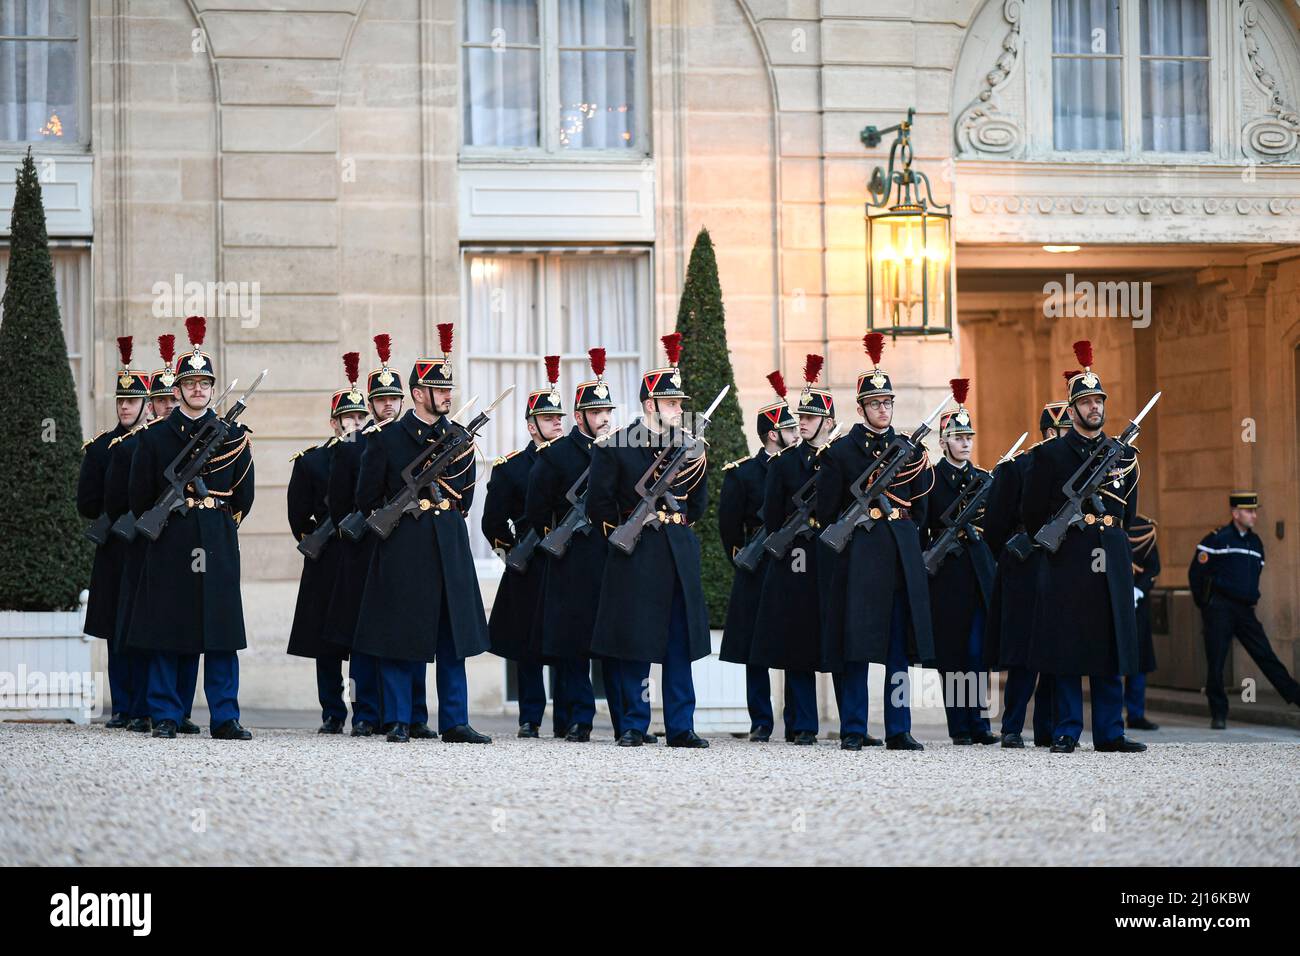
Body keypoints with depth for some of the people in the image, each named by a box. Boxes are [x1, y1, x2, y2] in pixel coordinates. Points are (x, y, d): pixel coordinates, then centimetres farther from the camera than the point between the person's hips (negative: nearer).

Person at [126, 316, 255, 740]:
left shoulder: (234, 436, 8)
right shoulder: (153, 438, 5)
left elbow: (243, 498, 12)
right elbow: (140, 498, 8)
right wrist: (158, 526, 9)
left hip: (219, 546, 1)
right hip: (169, 547, -1)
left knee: (221, 632, 0)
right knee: (167, 633, 0)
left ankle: (225, 718, 3)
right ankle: (165, 717, 7)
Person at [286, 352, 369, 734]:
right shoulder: (310, 461, 5)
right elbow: (299, 516, 5)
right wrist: (316, 542, 0)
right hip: (328, 563, 0)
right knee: (328, 639, 2)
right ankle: (332, 714, 9)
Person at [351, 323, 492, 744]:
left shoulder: (460, 436, 11)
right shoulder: (388, 438, -2)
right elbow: (368, 499, 1)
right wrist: (398, 517, 5)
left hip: (451, 546, 4)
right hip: (403, 548, -4)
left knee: (454, 637, 4)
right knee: (400, 636, -1)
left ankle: (454, 723, 8)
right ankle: (398, 721, 5)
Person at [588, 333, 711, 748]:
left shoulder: (689, 445, 10)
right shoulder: (614, 446, -4)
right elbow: (599, 503, -3)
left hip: (679, 552, 4)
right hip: (636, 555, -4)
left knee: (680, 644, 4)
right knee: (635, 643, 0)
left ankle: (681, 728, 7)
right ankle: (633, 726, 8)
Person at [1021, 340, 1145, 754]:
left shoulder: (1124, 455, 15)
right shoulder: (1050, 454, 4)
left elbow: (1128, 513, 17)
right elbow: (1032, 513, 2)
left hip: (1111, 563, 4)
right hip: (1066, 564, -4)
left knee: (1110, 646, 3)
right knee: (1066, 647, -4)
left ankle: (1109, 733, 7)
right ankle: (1066, 732, 1)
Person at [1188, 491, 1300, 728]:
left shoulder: (1255, 542, 13)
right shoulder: (1216, 539, -6)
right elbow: (1196, 573, -4)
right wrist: (1205, 605, 0)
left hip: (1245, 610, 5)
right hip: (1219, 608, -5)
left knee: (1266, 656, 1)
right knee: (1216, 662, -1)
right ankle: (1218, 715, 6)